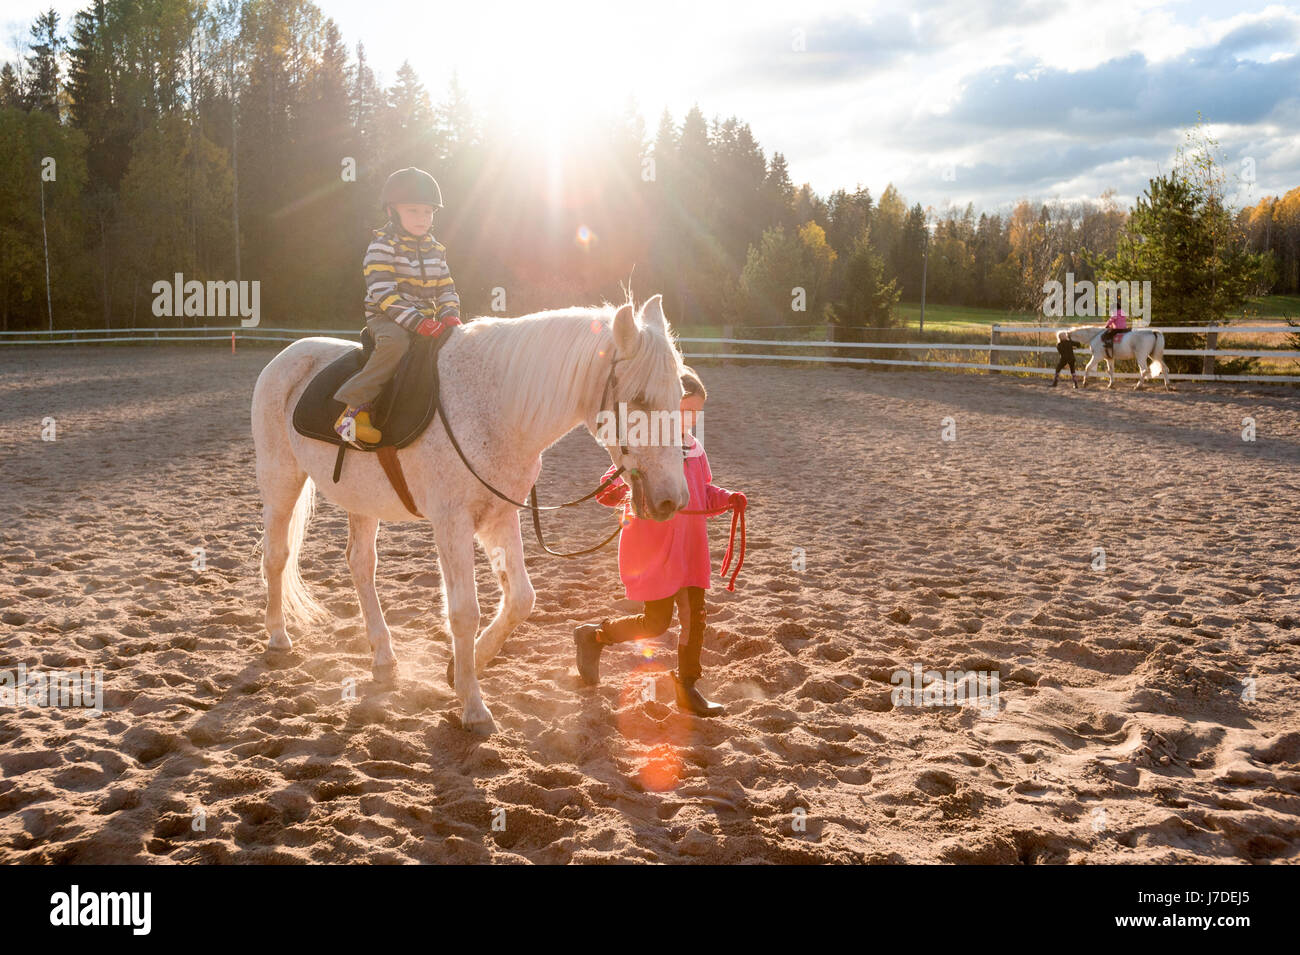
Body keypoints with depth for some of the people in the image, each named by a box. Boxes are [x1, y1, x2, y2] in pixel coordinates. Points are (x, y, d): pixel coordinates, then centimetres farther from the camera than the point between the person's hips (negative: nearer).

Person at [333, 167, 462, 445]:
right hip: (386, 318, -7)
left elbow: (446, 289, 16)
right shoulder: (383, 245, -7)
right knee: (396, 341, -38)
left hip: (427, 320, 7)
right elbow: (383, 293, -18)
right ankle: (355, 404, -35)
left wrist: (450, 315, -8)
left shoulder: (434, 249, 15)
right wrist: (416, 321, -28)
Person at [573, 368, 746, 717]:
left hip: (690, 550, 7)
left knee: (695, 616, 8)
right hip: (652, 550, -7)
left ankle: (687, 687, 23)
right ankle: (593, 635, 21)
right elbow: (612, 485, -17)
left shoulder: (694, 449, 10)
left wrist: (728, 498, 3)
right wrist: (614, 492, -40)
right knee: (657, 623, -2)